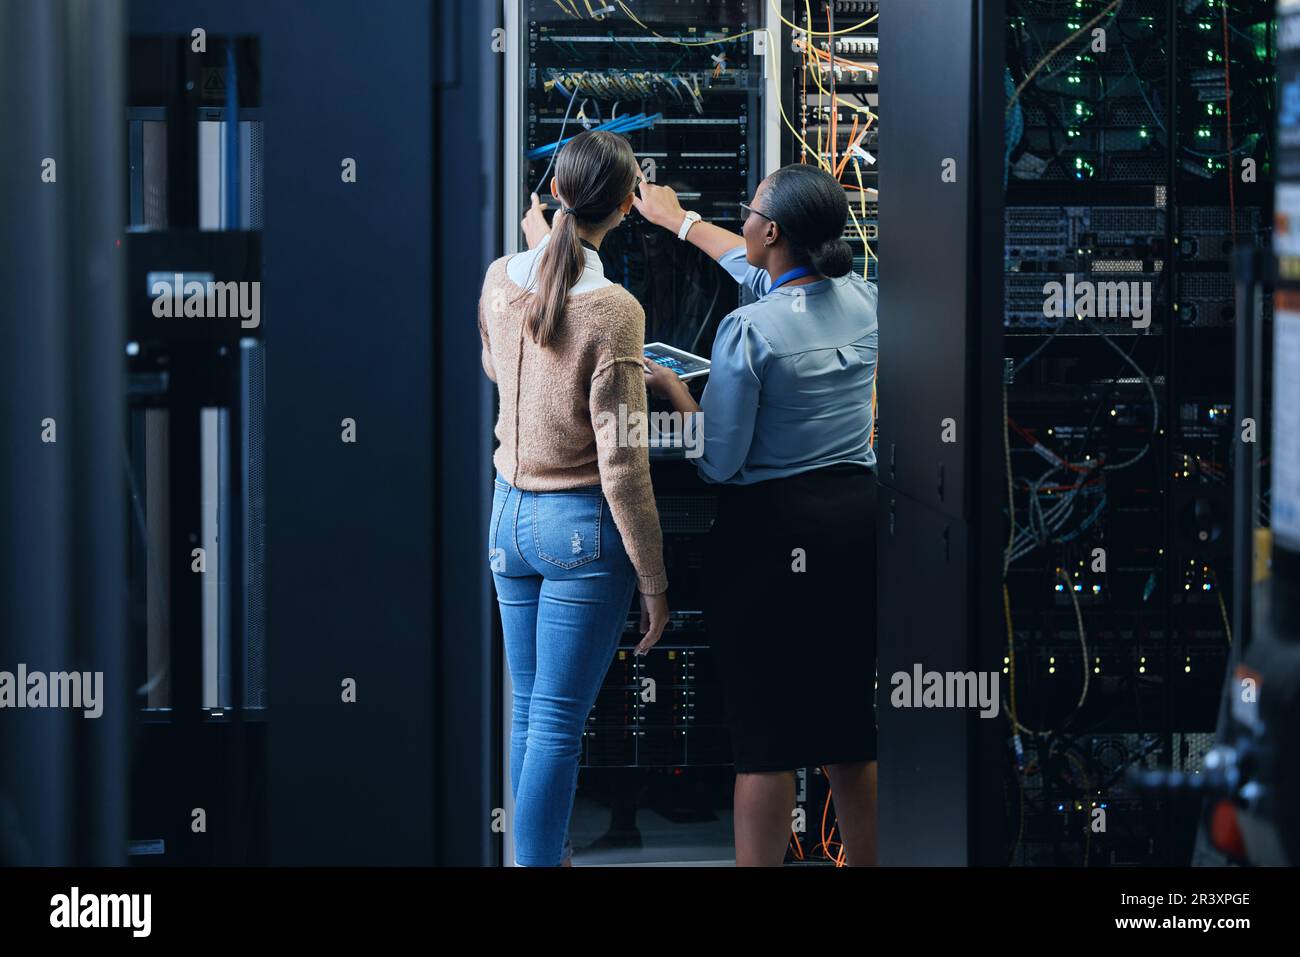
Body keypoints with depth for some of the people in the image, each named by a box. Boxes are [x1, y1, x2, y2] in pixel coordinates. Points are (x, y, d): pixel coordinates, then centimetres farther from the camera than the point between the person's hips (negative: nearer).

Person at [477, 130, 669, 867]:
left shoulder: (501, 280, -1)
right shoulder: (612, 311, -18)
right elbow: (620, 461, -17)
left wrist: (540, 239, 33)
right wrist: (654, 580, -9)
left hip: (510, 514, 6)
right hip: (583, 527, -6)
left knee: (527, 710, 14)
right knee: (558, 724, -2)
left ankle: (548, 852, 23)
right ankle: (539, 856, 0)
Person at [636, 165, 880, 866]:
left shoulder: (748, 329, -16)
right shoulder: (861, 300, 4)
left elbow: (721, 461, -11)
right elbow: (767, 271, 25)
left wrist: (672, 388, 5)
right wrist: (680, 220, 37)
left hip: (773, 530, -6)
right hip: (858, 515, 6)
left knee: (766, 731, -1)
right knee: (849, 723, 14)